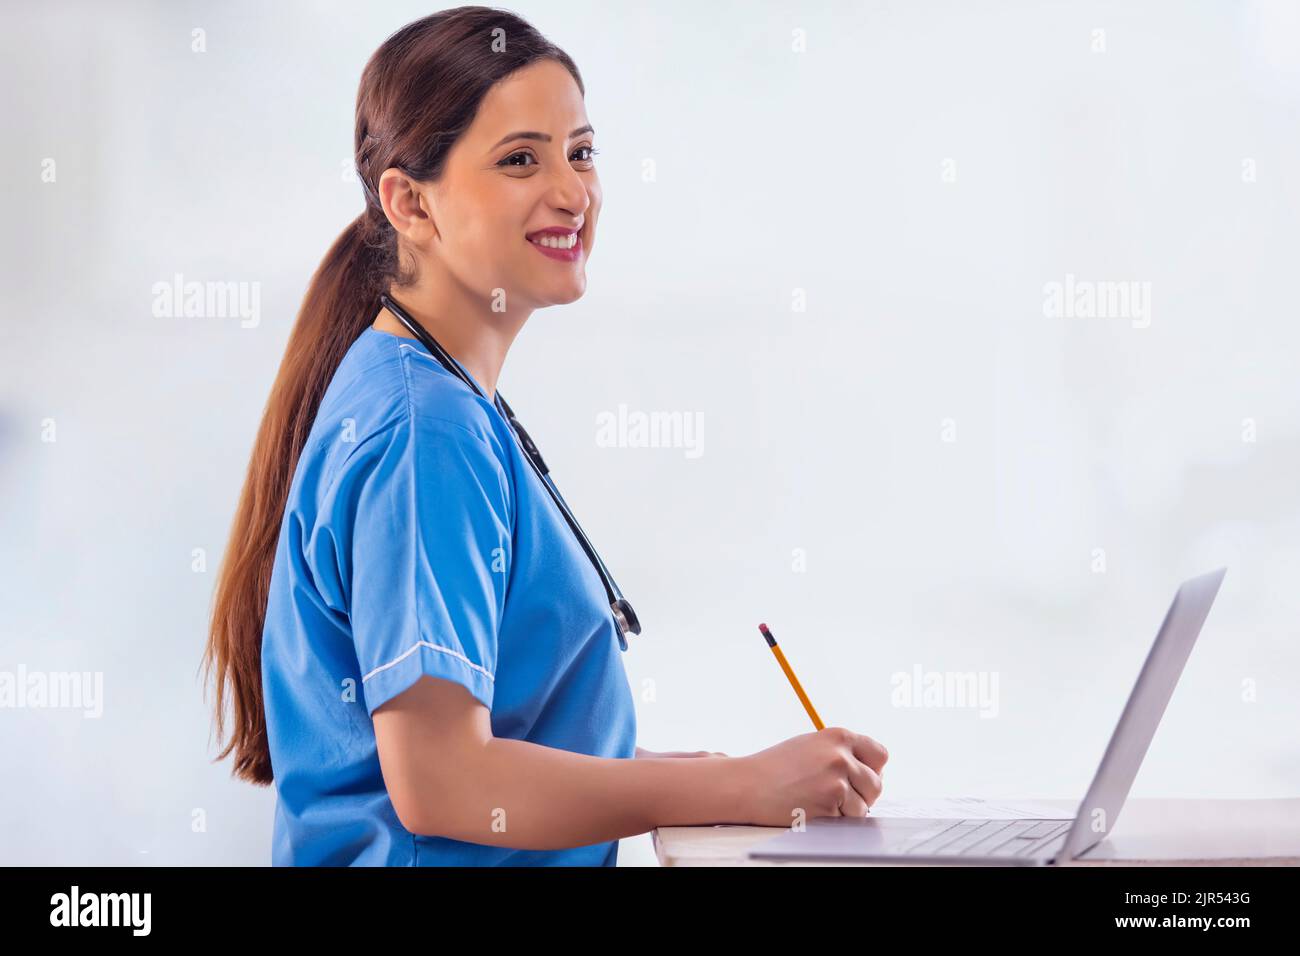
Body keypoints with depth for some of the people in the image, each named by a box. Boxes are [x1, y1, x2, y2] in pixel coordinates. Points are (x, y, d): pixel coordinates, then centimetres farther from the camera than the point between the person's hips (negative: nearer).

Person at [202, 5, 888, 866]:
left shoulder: (450, 408, 15)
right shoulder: (427, 432, -13)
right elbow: (437, 783, -20)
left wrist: (653, 771, 11)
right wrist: (747, 787, -14)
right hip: (422, 859, -8)